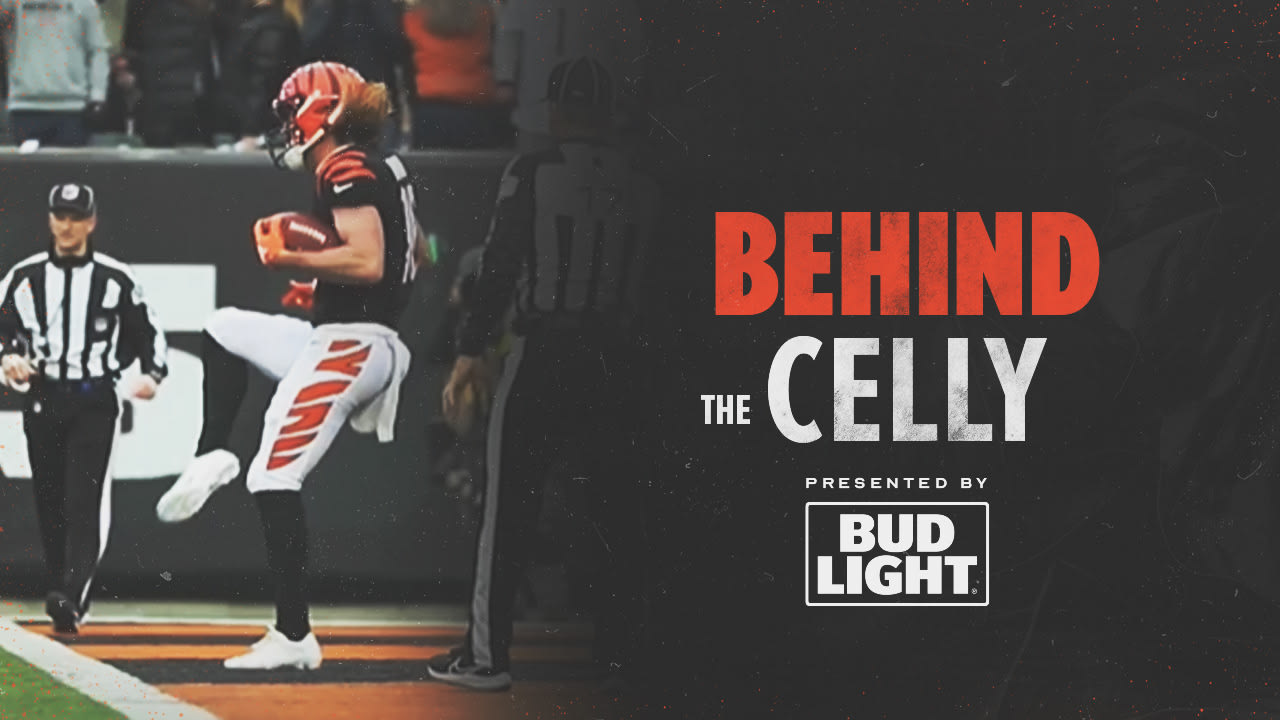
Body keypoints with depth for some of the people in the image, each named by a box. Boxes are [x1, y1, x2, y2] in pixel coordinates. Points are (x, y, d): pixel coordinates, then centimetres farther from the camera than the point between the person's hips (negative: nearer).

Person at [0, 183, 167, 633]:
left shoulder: (116, 279, 4)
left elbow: (148, 333, 10)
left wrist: (152, 374, -7)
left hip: (94, 403, -3)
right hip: (42, 401, 3)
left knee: (83, 502, -15)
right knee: (49, 504, 5)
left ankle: (71, 599, -25)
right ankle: (61, 590, 17)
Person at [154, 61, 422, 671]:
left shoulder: (345, 171, -14)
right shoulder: (384, 169, 15)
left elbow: (368, 261, -26)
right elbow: (413, 258, 25)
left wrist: (287, 258, -18)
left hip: (346, 345, -10)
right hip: (359, 340, 10)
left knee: (274, 479, -11)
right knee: (223, 328, 28)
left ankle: (294, 637, -12)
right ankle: (214, 456, 15)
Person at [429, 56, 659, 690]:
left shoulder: (531, 173, -7)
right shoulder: (639, 185, 5)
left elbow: (500, 267, -10)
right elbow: (652, 282, 11)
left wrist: (471, 351, -8)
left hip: (543, 356, -4)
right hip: (619, 360, 4)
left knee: (509, 506, 0)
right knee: (619, 507, 13)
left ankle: (486, 655, -2)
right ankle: (621, 644, 18)